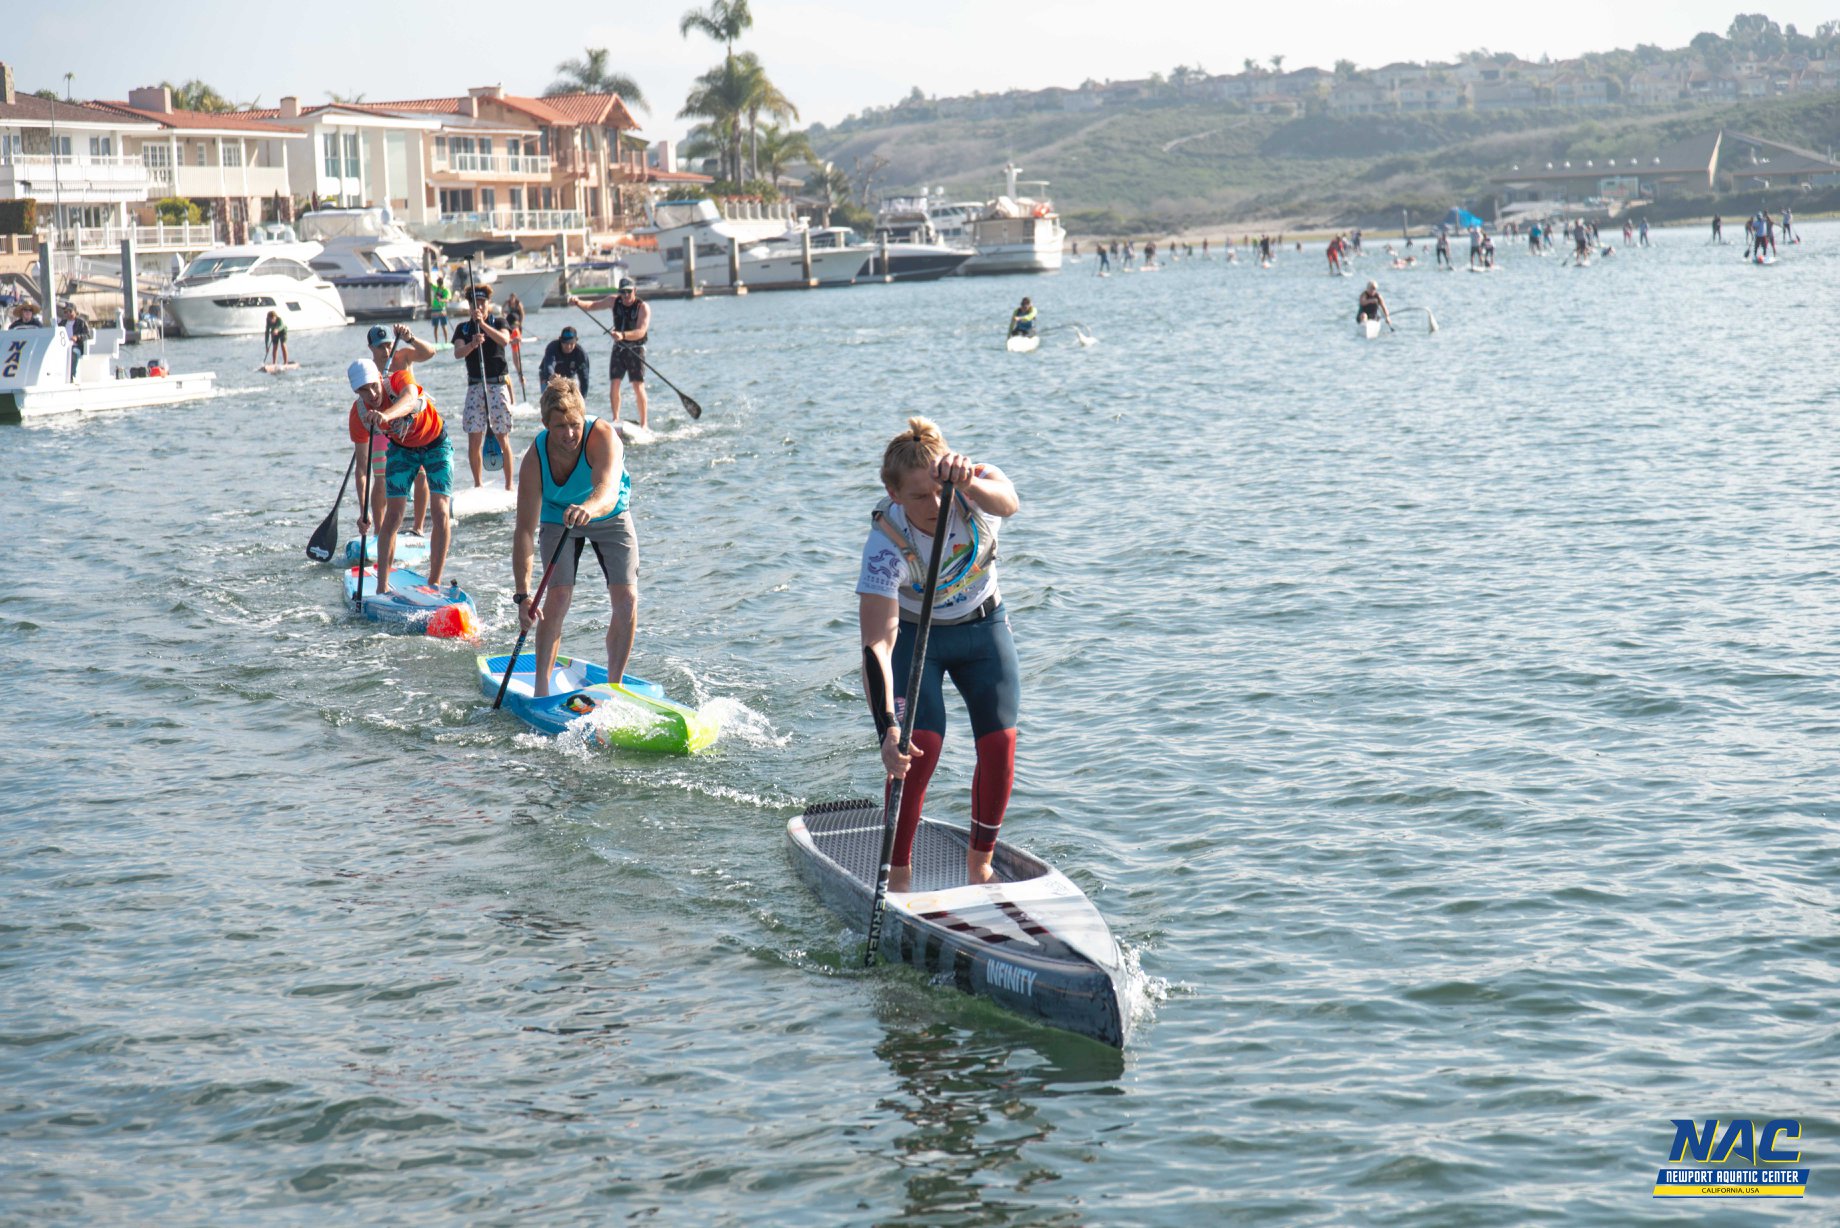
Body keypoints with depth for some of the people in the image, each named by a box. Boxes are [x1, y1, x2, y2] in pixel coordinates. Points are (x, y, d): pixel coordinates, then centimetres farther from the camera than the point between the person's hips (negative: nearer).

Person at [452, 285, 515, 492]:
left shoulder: (498, 322, 5)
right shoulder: (463, 327, 9)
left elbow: (504, 340, -17)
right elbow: (458, 353, -7)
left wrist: (482, 323, -27)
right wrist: (472, 344, -28)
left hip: (498, 384, -2)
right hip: (475, 387, 2)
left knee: (502, 437, -3)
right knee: (474, 439, -1)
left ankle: (509, 484, 5)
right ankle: (478, 485, 9)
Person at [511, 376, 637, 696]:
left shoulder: (603, 437, -35)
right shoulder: (535, 459, -30)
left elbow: (608, 491, -53)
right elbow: (525, 530, -32)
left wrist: (588, 508, -77)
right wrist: (522, 594, -39)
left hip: (610, 517, 0)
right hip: (558, 519, 0)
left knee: (627, 600, -12)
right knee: (558, 596, -18)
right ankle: (541, 690, -8)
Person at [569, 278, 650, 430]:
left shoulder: (643, 307, -15)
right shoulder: (615, 300, 0)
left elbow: (640, 332, -27)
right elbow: (592, 305, 10)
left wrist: (623, 335, -43)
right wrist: (577, 302, -10)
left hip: (636, 349, -4)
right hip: (618, 348, 4)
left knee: (638, 386, -9)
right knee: (614, 383, -4)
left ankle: (643, 423, -4)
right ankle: (615, 420, 4)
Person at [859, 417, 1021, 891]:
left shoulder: (976, 488, -27)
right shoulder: (886, 543, -34)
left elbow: (1006, 503, -52)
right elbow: (876, 644, -40)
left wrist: (967, 483, -75)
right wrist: (888, 728, -52)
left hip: (983, 626, 3)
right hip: (913, 635, -2)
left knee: (1000, 743, -7)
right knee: (919, 746, -19)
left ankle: (979, 866, 13)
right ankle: (898, 875, -5)